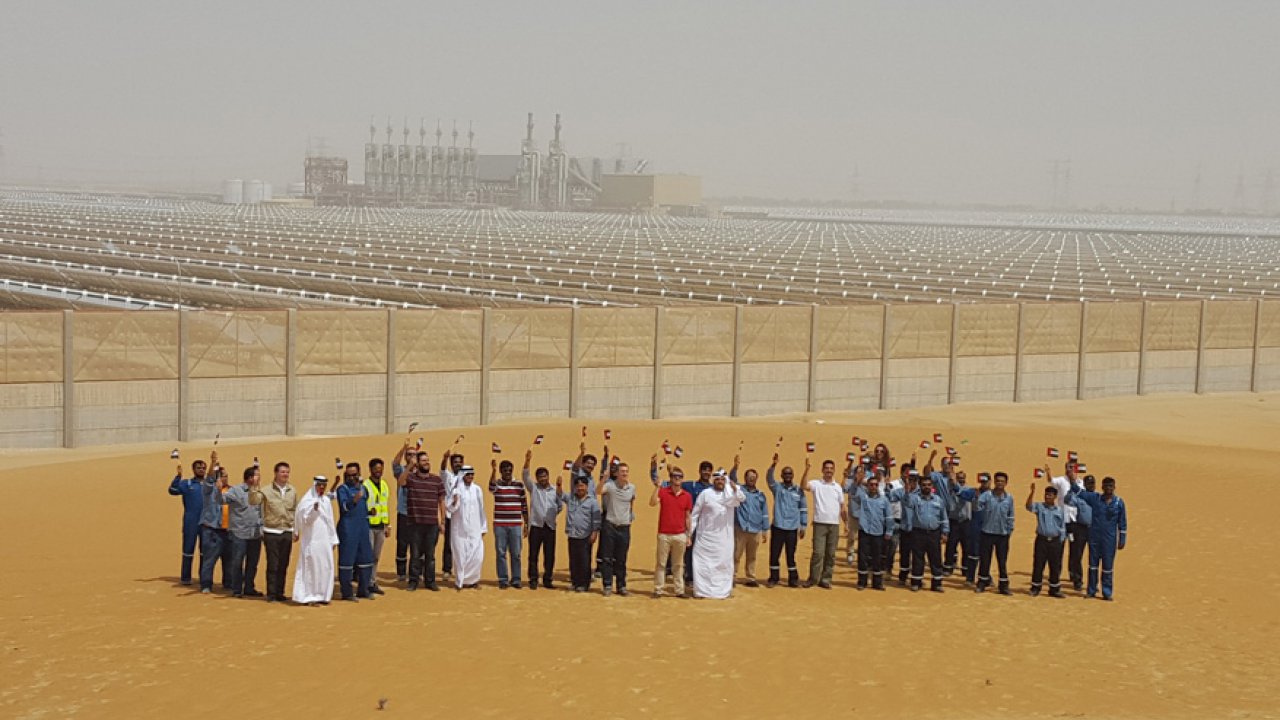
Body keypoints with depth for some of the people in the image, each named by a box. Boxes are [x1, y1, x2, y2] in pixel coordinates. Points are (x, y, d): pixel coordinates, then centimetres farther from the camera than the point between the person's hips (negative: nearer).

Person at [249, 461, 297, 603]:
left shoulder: (292, 491, 6)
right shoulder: (267, 490, -5)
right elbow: (253, 501, -18)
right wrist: (254, 486, -29)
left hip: (287, 532, 3)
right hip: (271, 532, -3)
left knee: (283, 565, 7)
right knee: (272, 565, -1)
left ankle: (279, 593, 17)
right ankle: (271, 594, 6)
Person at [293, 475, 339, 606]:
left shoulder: (326, 501, 12)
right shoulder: (306, 501, -6)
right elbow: (305, 520, -15)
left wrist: (333, 540, 16)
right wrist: (314, 510, -32)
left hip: (324, 540, 6)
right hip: (311, 540, -6)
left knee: (325, 567, 6)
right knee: (310, 567, -5)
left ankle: (322, 595, 13)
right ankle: (308, 596, -1)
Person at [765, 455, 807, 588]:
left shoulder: (799, 490, 7)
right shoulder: (777, 487, 3)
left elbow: (803, 509, 8)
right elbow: (769, 478, -17)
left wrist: (803, 526, 3)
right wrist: (773, 465, -34)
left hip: (792, 528, 0)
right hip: (778, 527, 0)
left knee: (791, 555, 5)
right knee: (774, 554, 2)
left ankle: (793, 579, 13)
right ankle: (773, 578, 12)